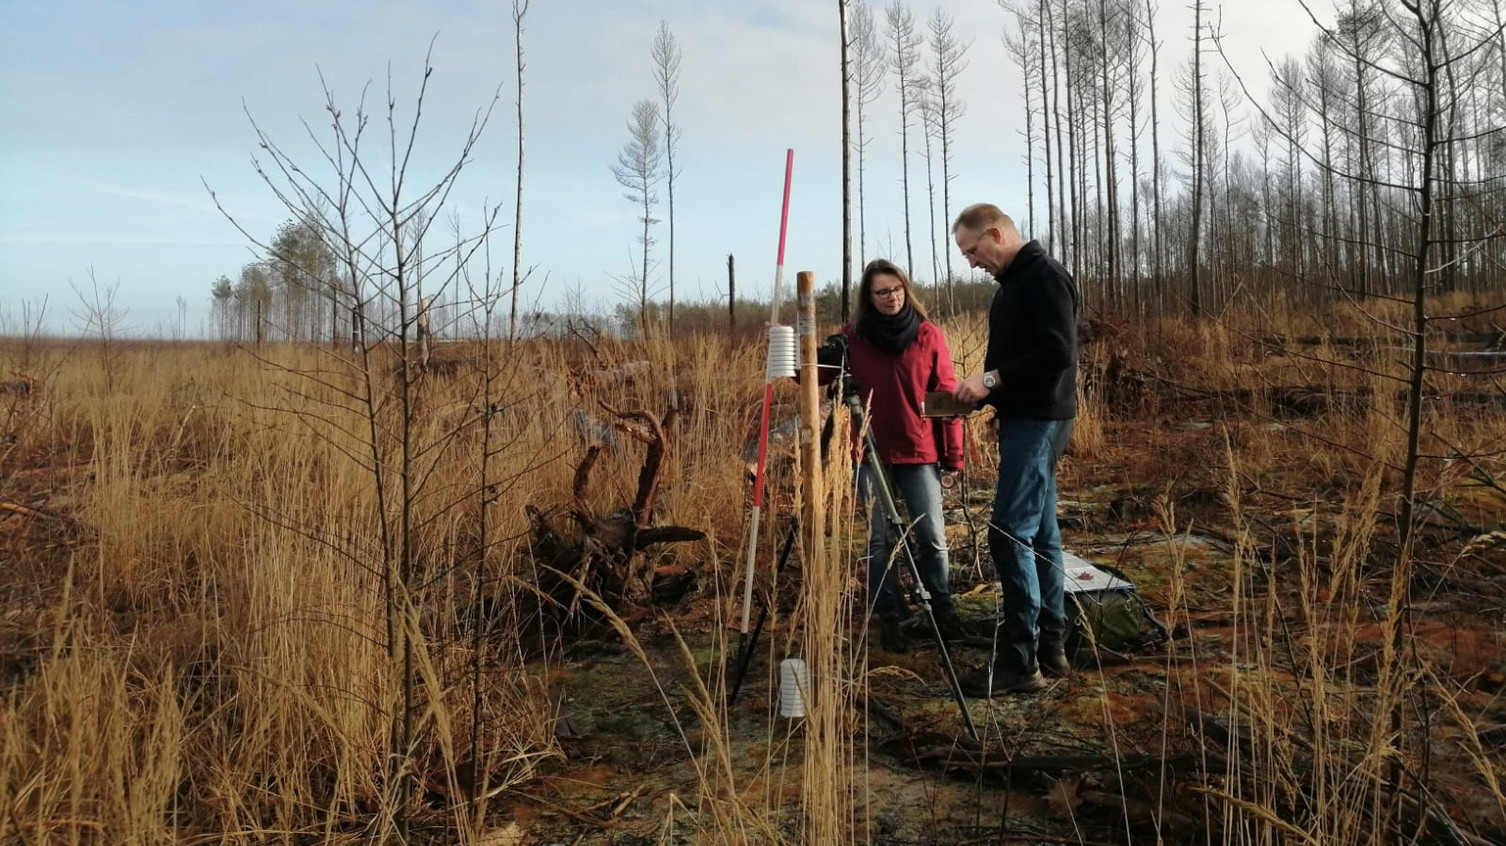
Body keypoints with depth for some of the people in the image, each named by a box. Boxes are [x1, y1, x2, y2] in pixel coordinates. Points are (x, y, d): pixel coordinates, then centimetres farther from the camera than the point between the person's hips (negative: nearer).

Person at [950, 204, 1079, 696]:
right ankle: (1051, 647, 17)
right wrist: (984, 391, 7)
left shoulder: (1044, 276, -12)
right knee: (1040, 534, 11)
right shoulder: (1013, 282, 17)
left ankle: (1019, 661, -7)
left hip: (1039, 420, -10)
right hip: (1024, 419, 10)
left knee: (1010, 533, -12)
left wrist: (992, 379, -20)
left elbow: (1058, 351, -22)